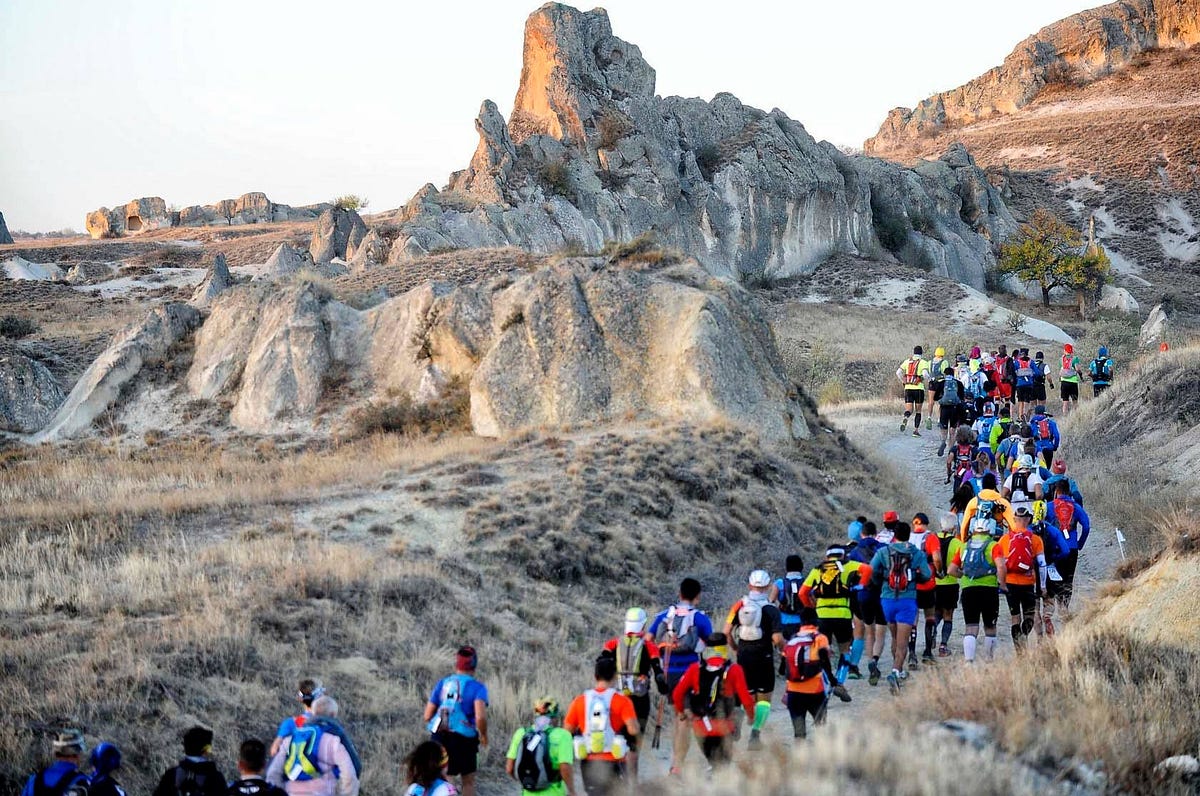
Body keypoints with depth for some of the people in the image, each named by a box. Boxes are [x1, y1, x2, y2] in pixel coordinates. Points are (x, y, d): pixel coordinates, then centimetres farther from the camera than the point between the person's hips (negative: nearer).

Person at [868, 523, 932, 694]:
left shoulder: (883, 552, 0)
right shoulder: (917, 554, -2)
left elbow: (872, 570, -8)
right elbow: (927, 574, -4)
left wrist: (879, 583, 12)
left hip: (887, 598, 2)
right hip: (908, 600, -2)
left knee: (895, 637, 22)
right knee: (902, 641, -5)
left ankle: (899, 670, 33)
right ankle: (895, 672, -24)